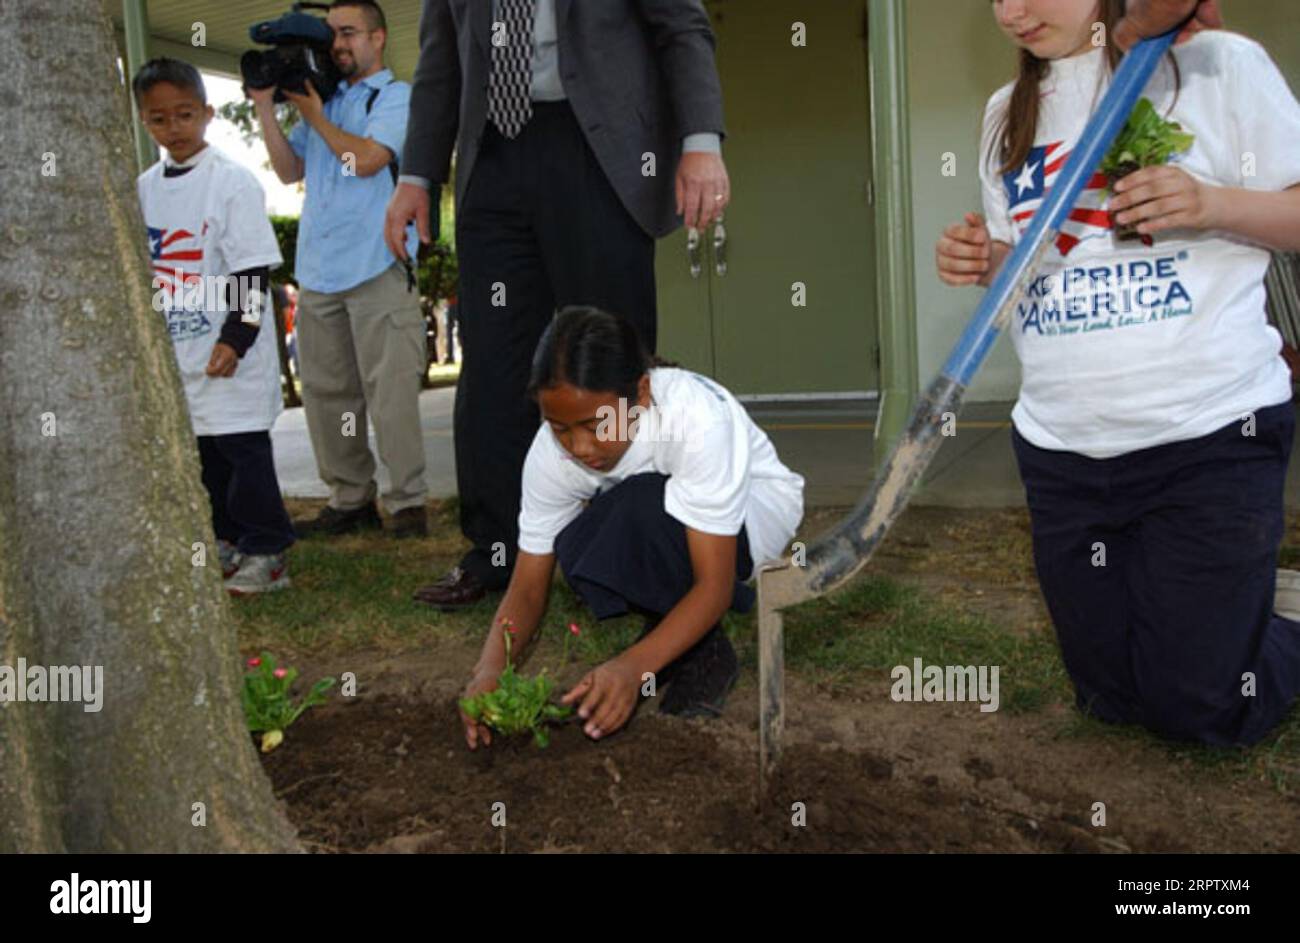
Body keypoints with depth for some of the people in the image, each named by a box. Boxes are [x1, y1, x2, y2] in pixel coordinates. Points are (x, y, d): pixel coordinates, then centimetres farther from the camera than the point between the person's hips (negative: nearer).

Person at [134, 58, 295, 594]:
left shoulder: (233, 182, -8)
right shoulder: (142, 188, 11)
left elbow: (254, 272, -12)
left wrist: (235, 340, -18)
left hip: (230, 352, -6)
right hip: (172, 350, 7)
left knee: (243, 446, -3)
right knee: (204, 451, 14)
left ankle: (265, 551, 7)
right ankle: (227, 542, 27)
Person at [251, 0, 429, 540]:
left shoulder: (396, 95, 6)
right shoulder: (322, 98, 24)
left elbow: (367, 158, -9)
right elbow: (289, 171, 20)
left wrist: (313, 115, 2)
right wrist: (265, 108, 12)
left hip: (377, 271, -6)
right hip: (318, 272, 7)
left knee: (389, 391, -8)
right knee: (326, 393, 6)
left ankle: (407, 501, -2)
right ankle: (350, 500, 14)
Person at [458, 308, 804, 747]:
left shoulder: (698, 416, -36)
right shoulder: (551, 453, -22)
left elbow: (714, 585, -35)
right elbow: (527, 589, -17)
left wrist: (633, 665, -50)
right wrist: (489, 668, -37)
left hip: (754, 512, -4)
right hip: (655, 538, 4)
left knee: (645, 506, -37)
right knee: (576, 549, -30)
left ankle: (703, 650, -13)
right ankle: (676, 626, -4)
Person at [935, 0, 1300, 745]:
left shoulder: (1218, 64, -1)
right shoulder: (1005, 114, 13)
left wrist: (1213, 203, -19)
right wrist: (983, 262, -3)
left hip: (1208, 433, -4)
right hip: (1061, 446, 5)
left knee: (1204, 708, 0)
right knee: (1115, 699, 13)